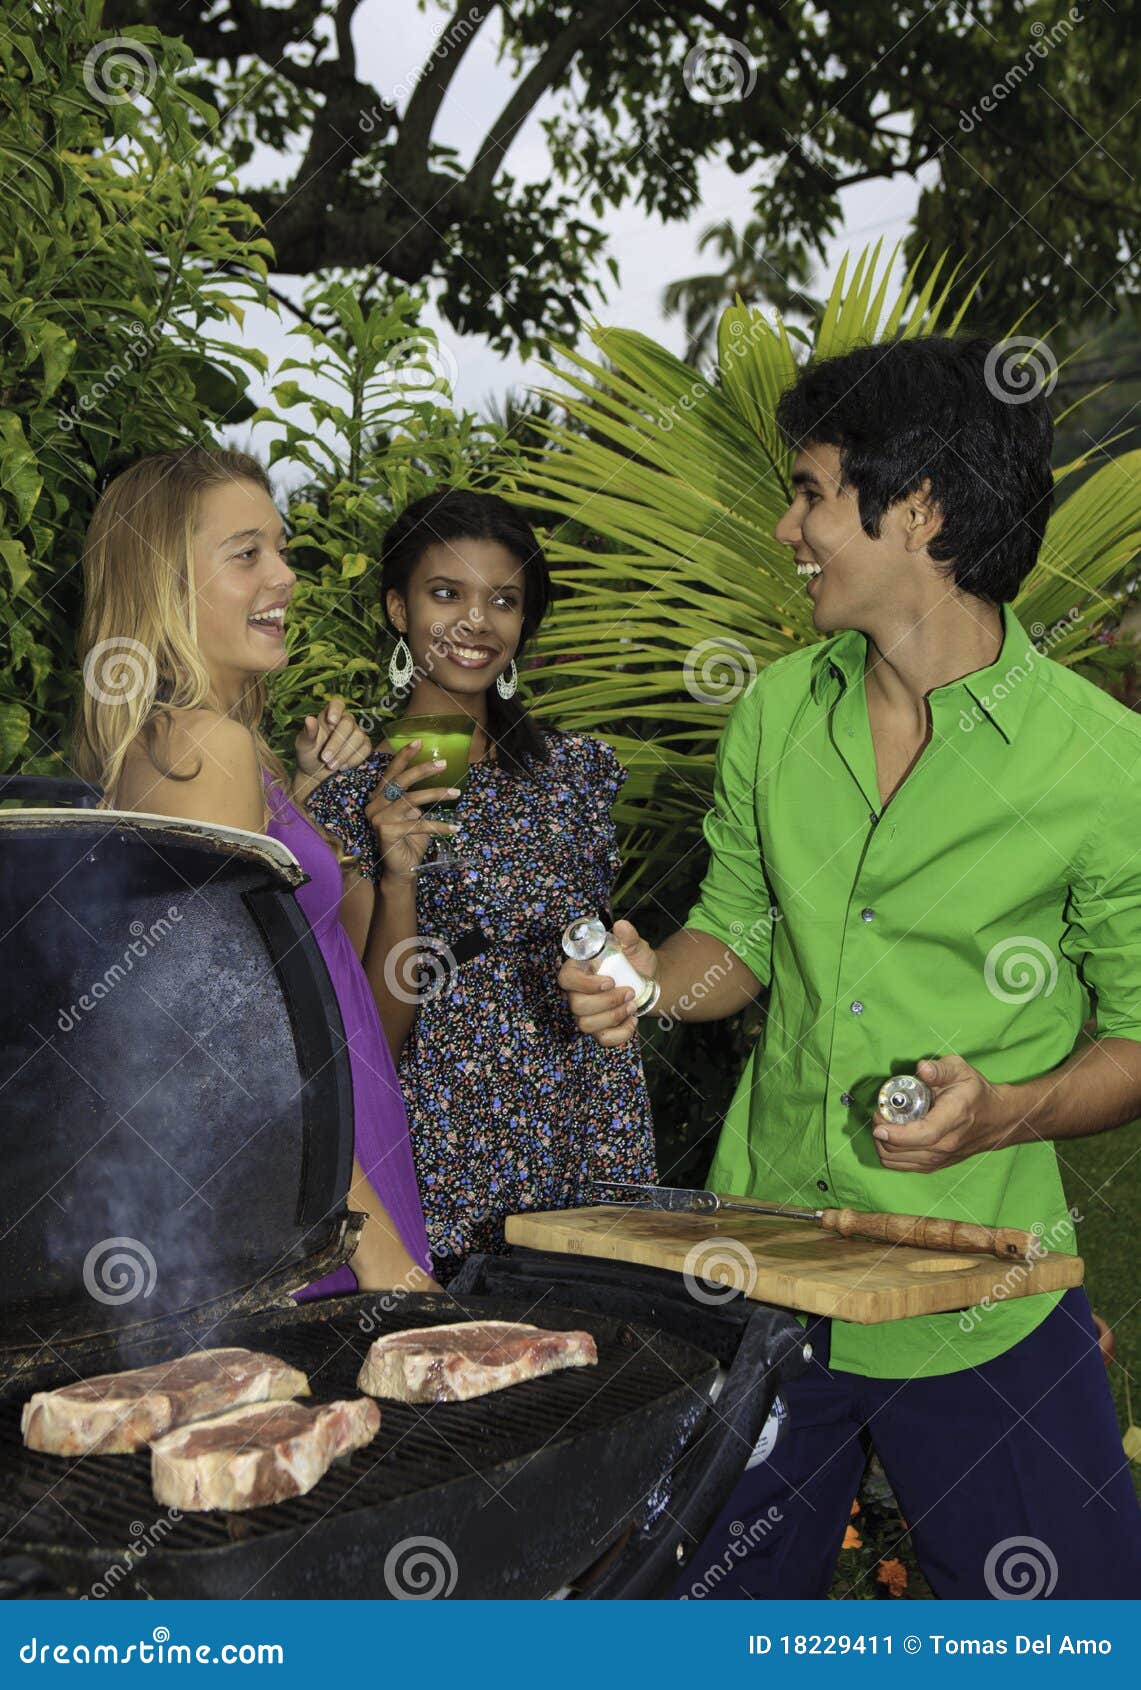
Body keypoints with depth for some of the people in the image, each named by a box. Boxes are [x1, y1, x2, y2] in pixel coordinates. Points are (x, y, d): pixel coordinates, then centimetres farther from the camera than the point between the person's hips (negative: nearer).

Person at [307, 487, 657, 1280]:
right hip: (446, 1171, -3)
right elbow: (375, 1036, -6)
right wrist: (398, 880, -19)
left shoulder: (579, 767, 8)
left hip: (588, 1162, 3)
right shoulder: (352, 797, -3)